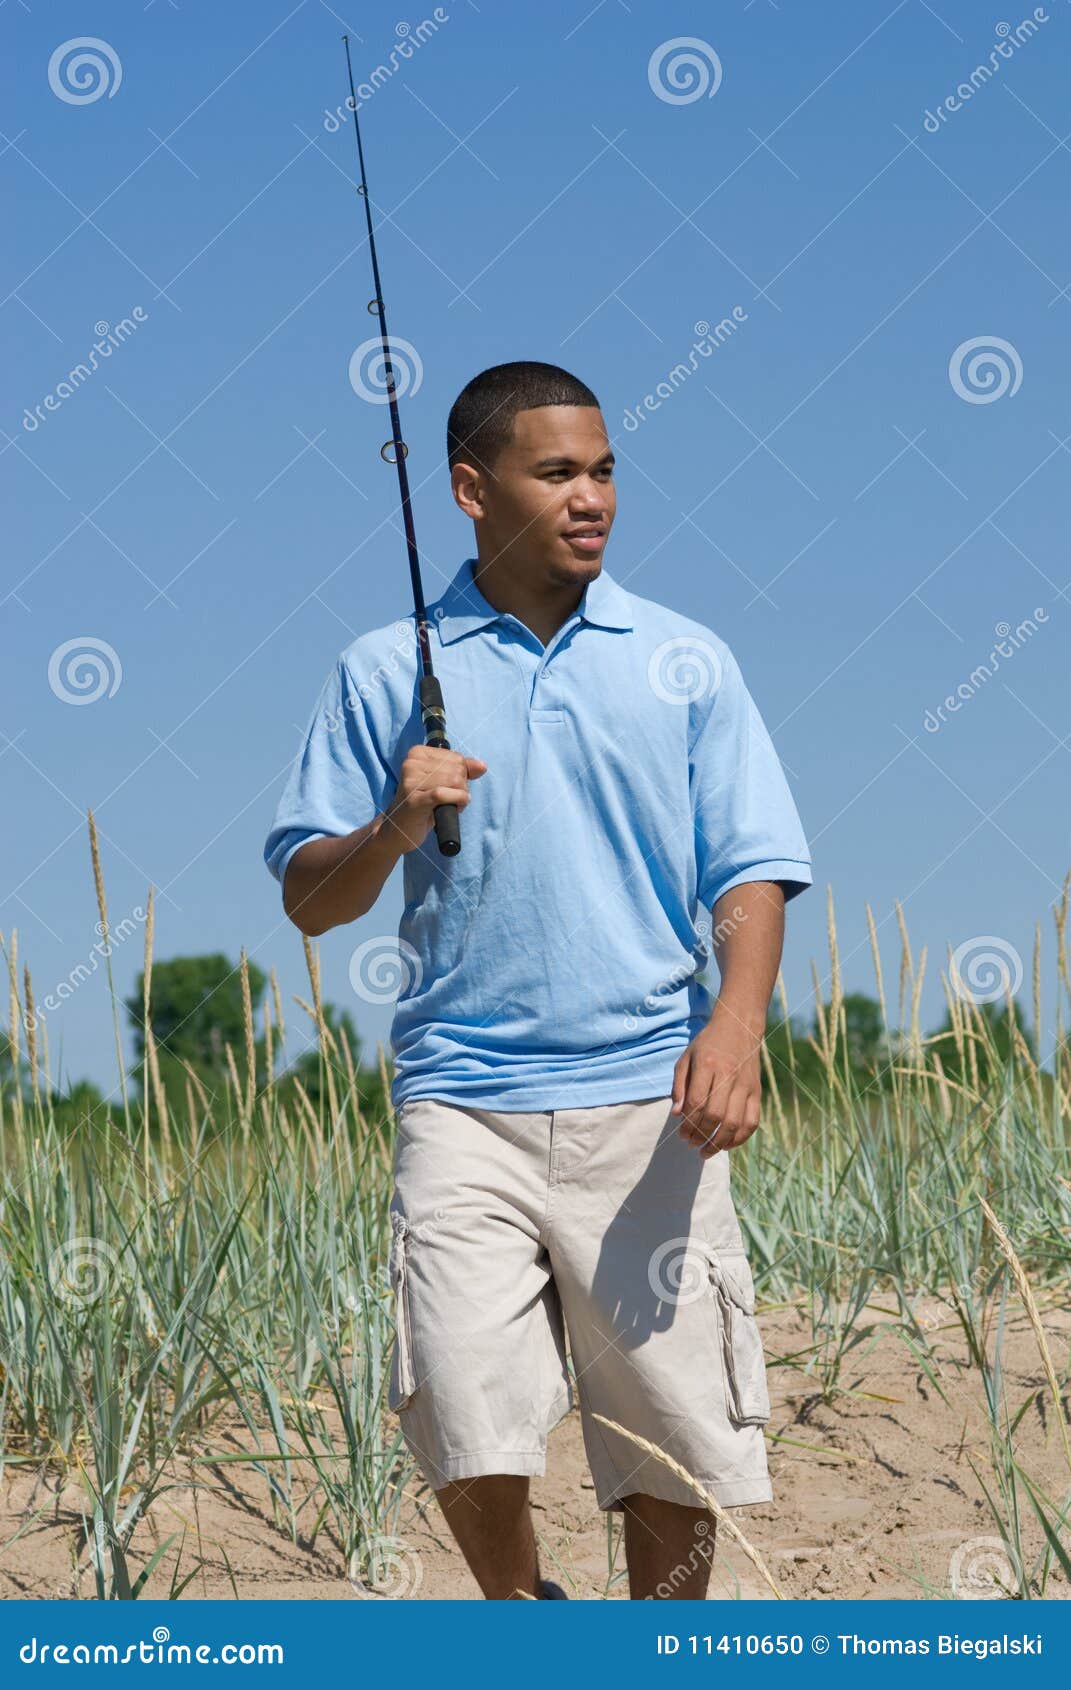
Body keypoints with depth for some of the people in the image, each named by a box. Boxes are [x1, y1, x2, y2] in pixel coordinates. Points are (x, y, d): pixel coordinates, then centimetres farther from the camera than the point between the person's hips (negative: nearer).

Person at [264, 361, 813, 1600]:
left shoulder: (686, 662, 10)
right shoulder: (385, 675, 8)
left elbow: (750, 871, 6)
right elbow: (308, 898, 9)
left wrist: (736, 1025, -12)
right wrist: (394, 828, -12)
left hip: (650, 1106, 1)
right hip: (464, 1106, -1)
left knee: (675, 1447, -1)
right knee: (467, 1428, -12)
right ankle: (520, 1616, 16)